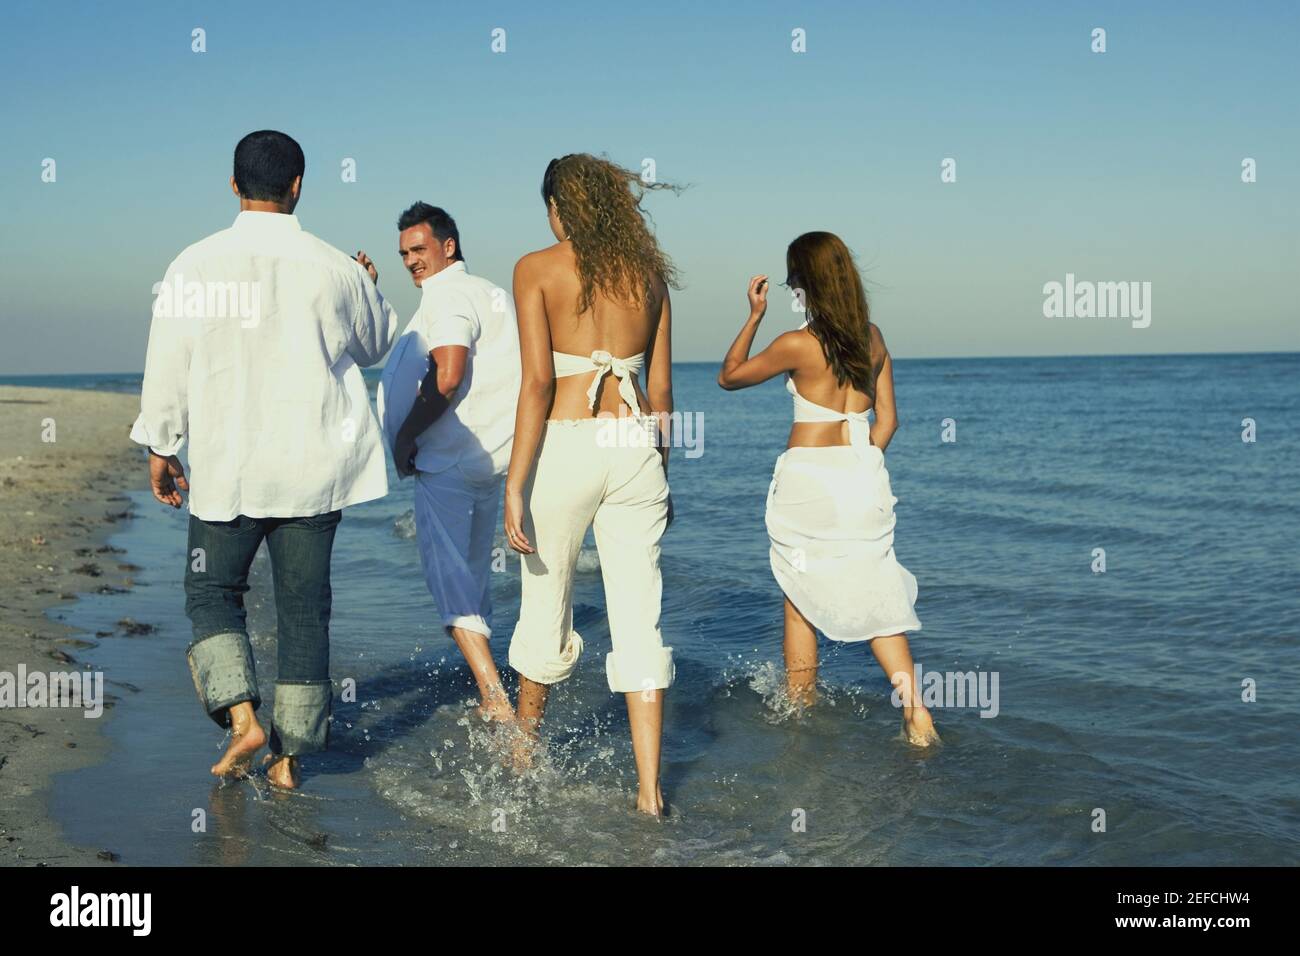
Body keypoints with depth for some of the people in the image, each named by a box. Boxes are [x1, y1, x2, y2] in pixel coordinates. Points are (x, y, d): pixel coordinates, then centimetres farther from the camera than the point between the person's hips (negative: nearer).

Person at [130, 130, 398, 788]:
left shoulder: (195, 266, -6)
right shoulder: (335, 269, -2)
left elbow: (168, 364, -2)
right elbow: (375, 345, 16)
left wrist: (160, 445, 10)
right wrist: (370, 290, 36)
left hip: (226, 466, -1)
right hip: (314, 464, 1)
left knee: (212, 592, 15)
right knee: (303, 606, 9)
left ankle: (242, 716, -5)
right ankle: (289, 756, 12)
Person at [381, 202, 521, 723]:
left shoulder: (445, 295, -12)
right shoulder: (493, 293, 16)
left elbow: (448, 378, -24)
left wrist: (405, 436, -15)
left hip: (448, 461, -9)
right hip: (494, 457, 9)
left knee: (449, 576, -7)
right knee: (474, 575, 18)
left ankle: (495, 697, -16)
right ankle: (487, 695, 25)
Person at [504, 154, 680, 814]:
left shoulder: (538, 269, -3)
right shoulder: (647, 270, 9)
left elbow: (537, 383, -11)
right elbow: (661, 386, 11)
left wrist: (515, 486, -11)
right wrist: (659, 473, 20)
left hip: (565, 445, -3)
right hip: (635, 445, 3)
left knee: (546, 610, 14)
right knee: (638, 618, 4)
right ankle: (649, 790, 2)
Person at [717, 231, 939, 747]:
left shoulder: (798, 344, -12)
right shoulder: (872, 337, 5)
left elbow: (728, 376, 3)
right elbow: (886, 419, 10)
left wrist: (754, 315, 8)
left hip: (807, 478, -5)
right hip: (864, 475, 5)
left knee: (800, 603, 11)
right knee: (874, 597, 8)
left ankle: (798, 710, 22)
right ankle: (917, 715, -1)